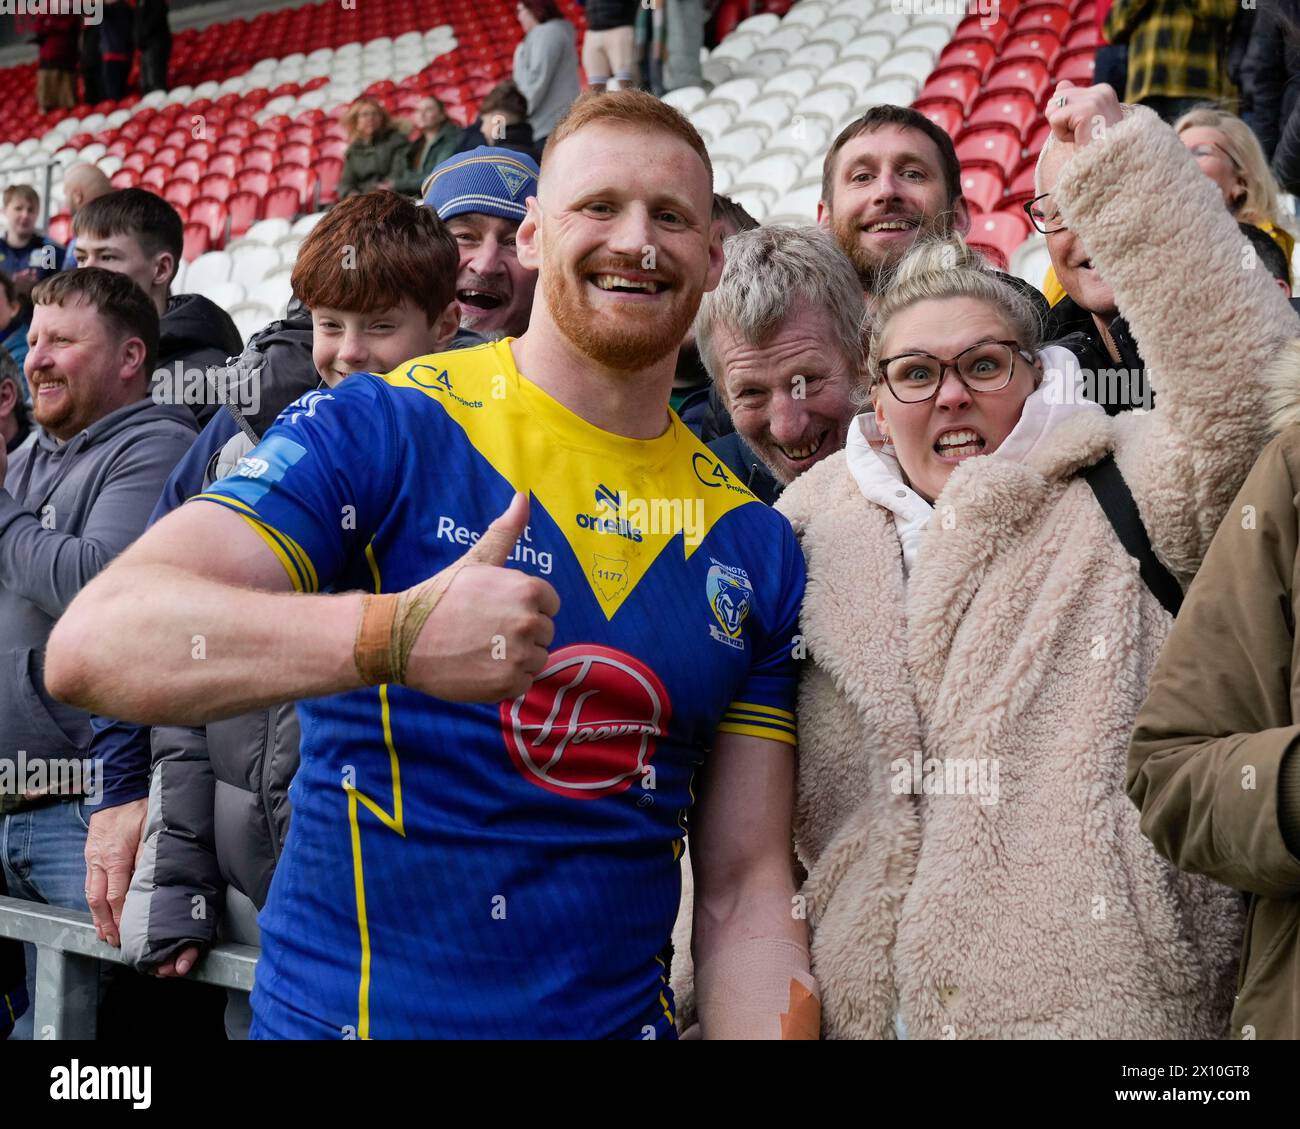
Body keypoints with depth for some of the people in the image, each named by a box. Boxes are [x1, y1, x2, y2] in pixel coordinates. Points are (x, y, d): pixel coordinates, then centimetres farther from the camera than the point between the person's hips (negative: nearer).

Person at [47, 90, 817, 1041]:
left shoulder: (756, 547, 2)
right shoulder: (383, 430, -11)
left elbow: (746, 893, 2)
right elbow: (90, 645, -23)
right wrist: (393, 637, -36)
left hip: (622, 1016, 4)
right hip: (340, 1011, -3)